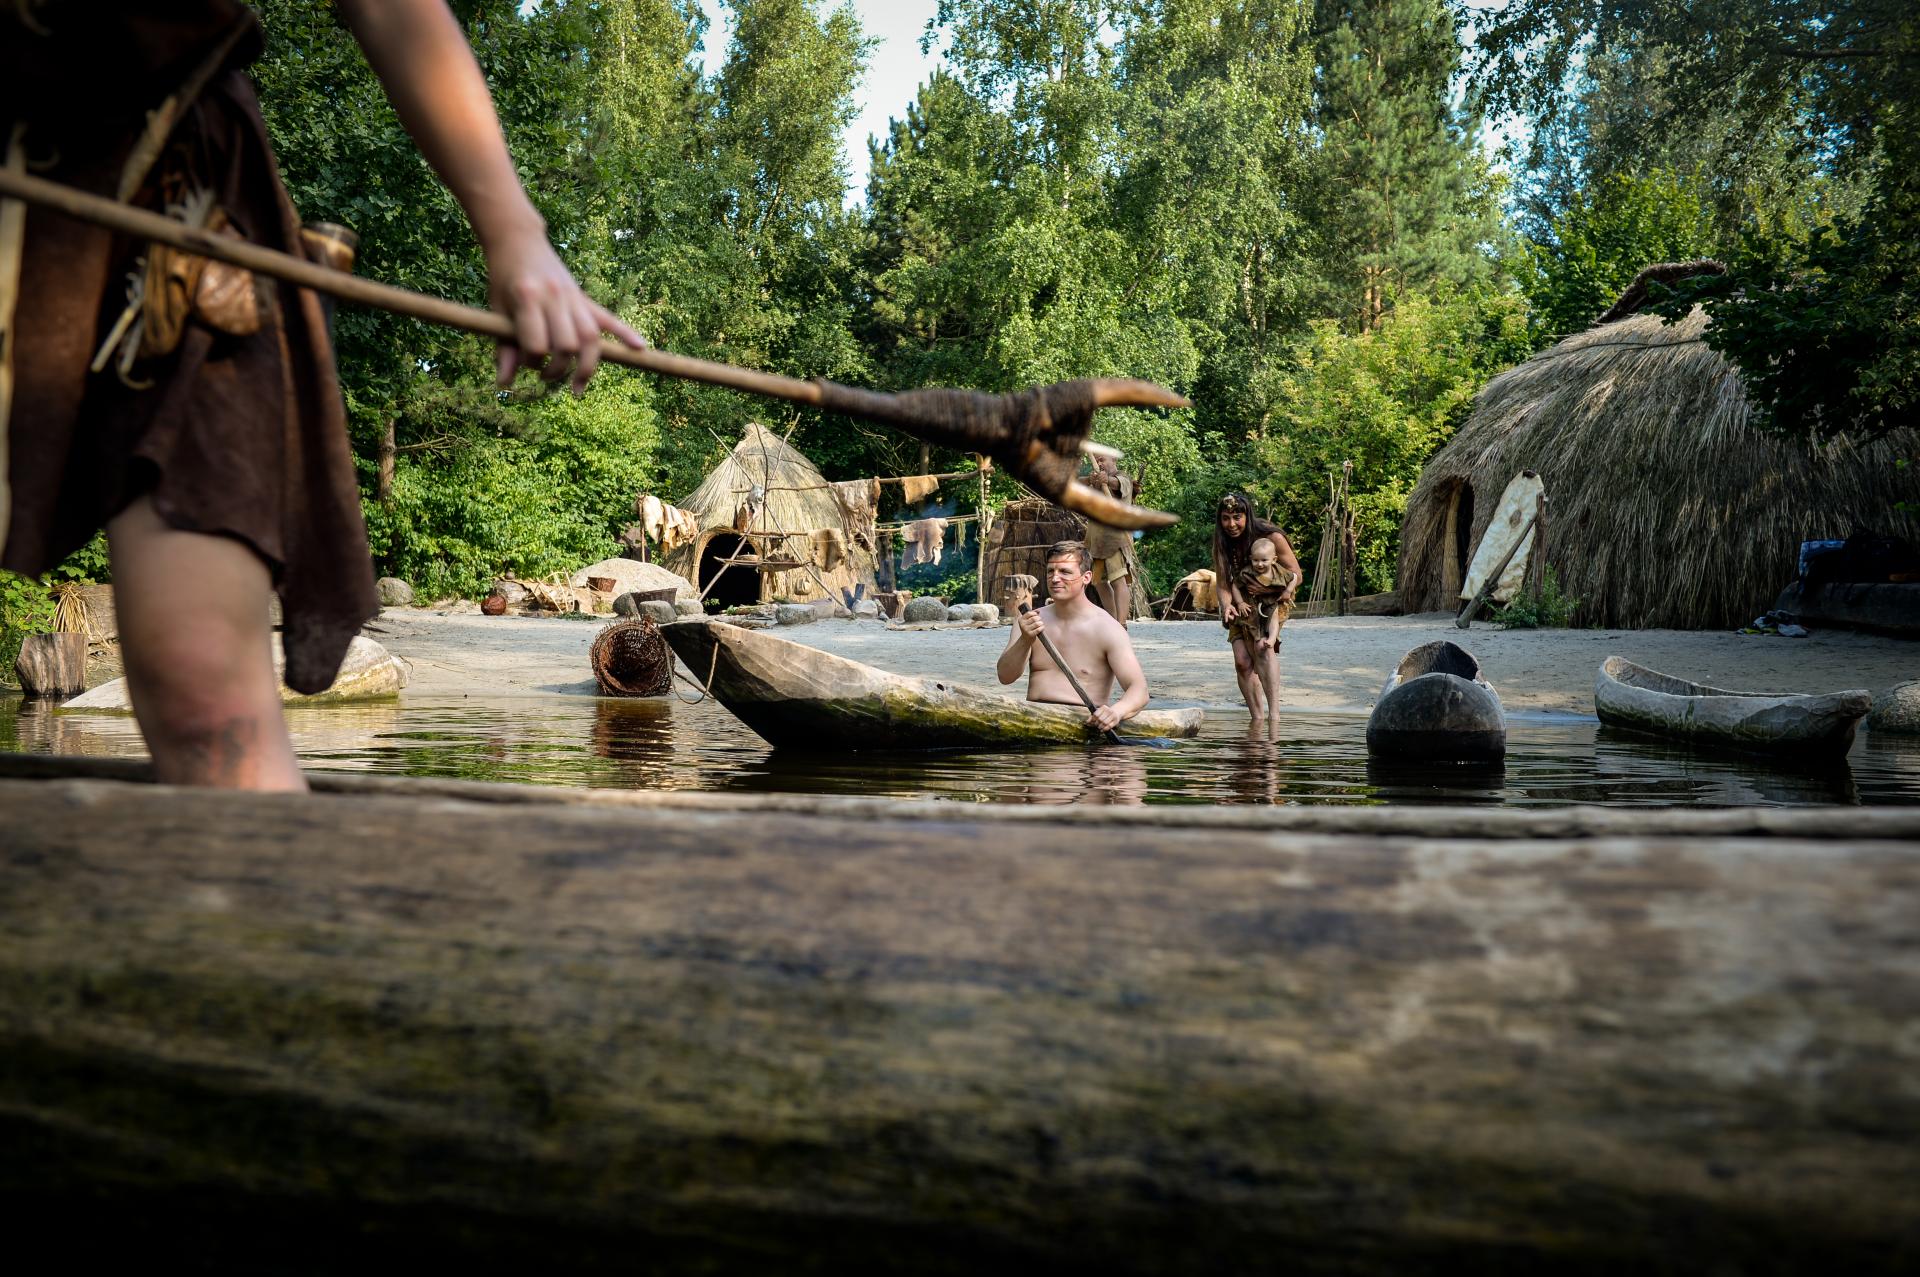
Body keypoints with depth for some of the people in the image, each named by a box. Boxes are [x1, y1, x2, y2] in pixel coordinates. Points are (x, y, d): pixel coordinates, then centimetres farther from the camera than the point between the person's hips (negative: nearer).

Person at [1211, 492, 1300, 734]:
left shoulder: (1272, 538, -20)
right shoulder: (1222, 543, -9)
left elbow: (1295, 573, -14)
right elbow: (1222, 581, -9)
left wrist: (1287, 590, -36)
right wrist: (1227, 604, -30)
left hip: (1272, 602, -4)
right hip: (1242, 605, 4)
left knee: (1263, 646, -30)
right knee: (1242, 661, -10)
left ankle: (1274, 714, -38)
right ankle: (1257, 717, 4)